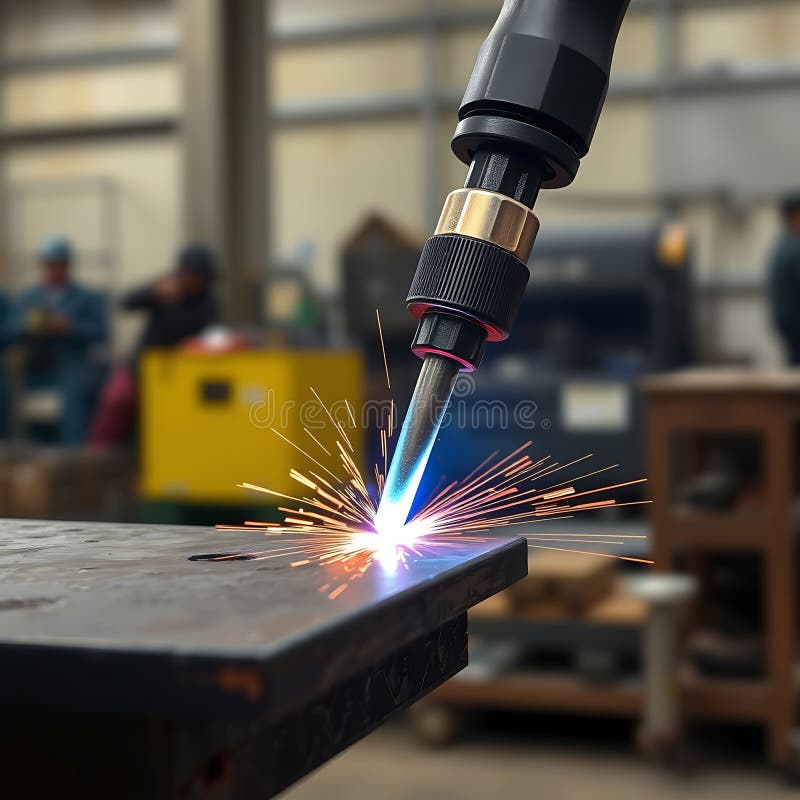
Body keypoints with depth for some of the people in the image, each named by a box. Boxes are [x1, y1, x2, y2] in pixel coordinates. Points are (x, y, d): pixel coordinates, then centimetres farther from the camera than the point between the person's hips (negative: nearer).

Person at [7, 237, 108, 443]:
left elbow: (100, 333, 0)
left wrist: (68, 327, -13)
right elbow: (9, 334, 11)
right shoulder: (25, 300, 22)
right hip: (36, 377, 4)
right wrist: (29, 327, -9)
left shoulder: (89, 299, 13)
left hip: (71, 378, -4)